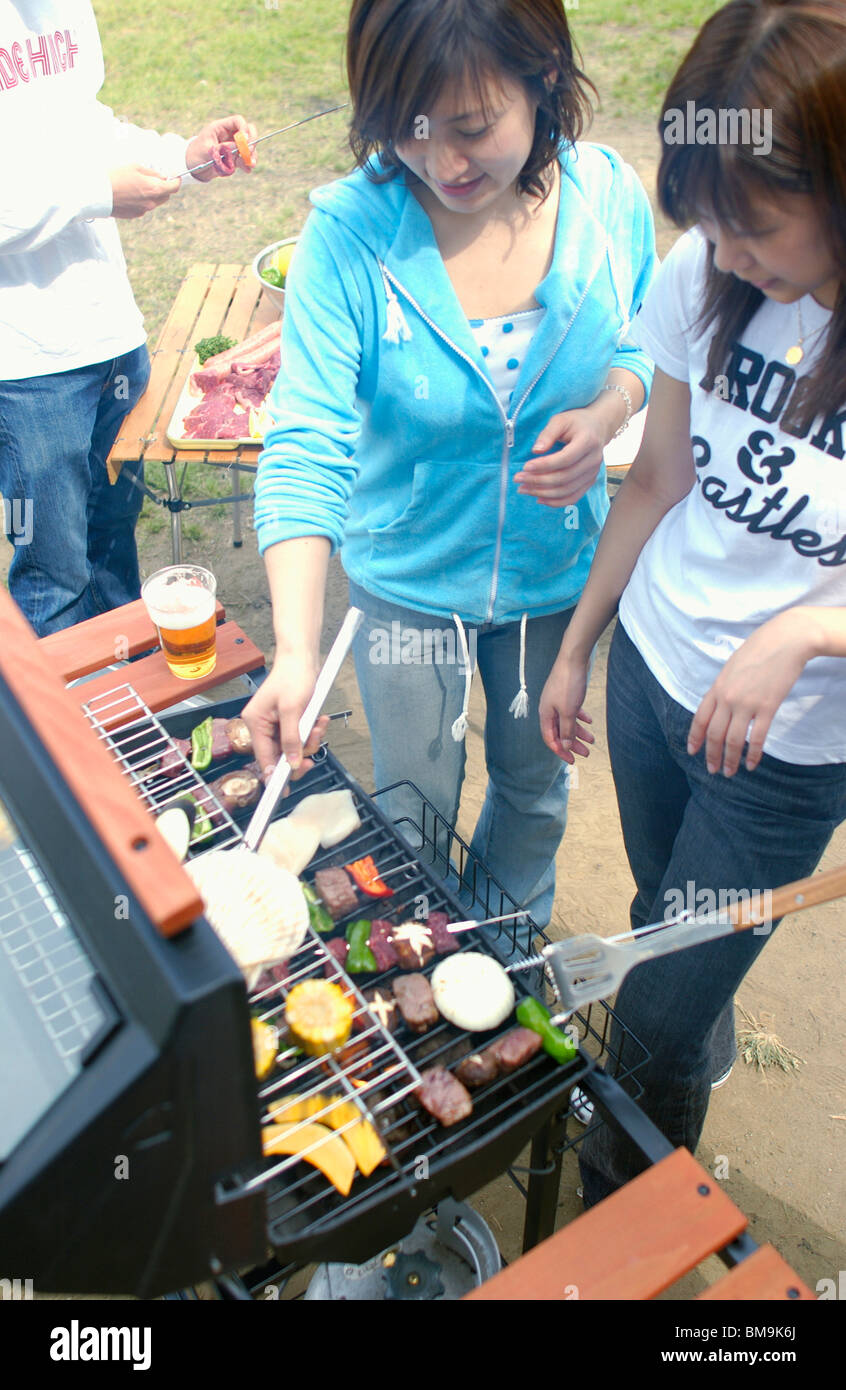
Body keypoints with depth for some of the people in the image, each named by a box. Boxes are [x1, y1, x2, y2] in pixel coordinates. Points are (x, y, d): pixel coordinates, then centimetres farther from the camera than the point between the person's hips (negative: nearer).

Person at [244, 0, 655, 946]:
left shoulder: (609, 196, -13)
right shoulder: (349, 228, -22)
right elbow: (306, 446, -26)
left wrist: (608, 413, -20)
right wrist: (295, 651, -36)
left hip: (560, 570, 3)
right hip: (408, 576, -2)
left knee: (533, 786, 24)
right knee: (414, 813, 17)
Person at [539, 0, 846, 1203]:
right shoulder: (709, 277, -10)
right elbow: (657, 481, 2)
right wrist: (576, 647, 7)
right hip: (650, 666, 4)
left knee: (658, 1015, 10)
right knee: (664, 918, 27)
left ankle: (623, 1214, 43)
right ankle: (705, 1044, 63)